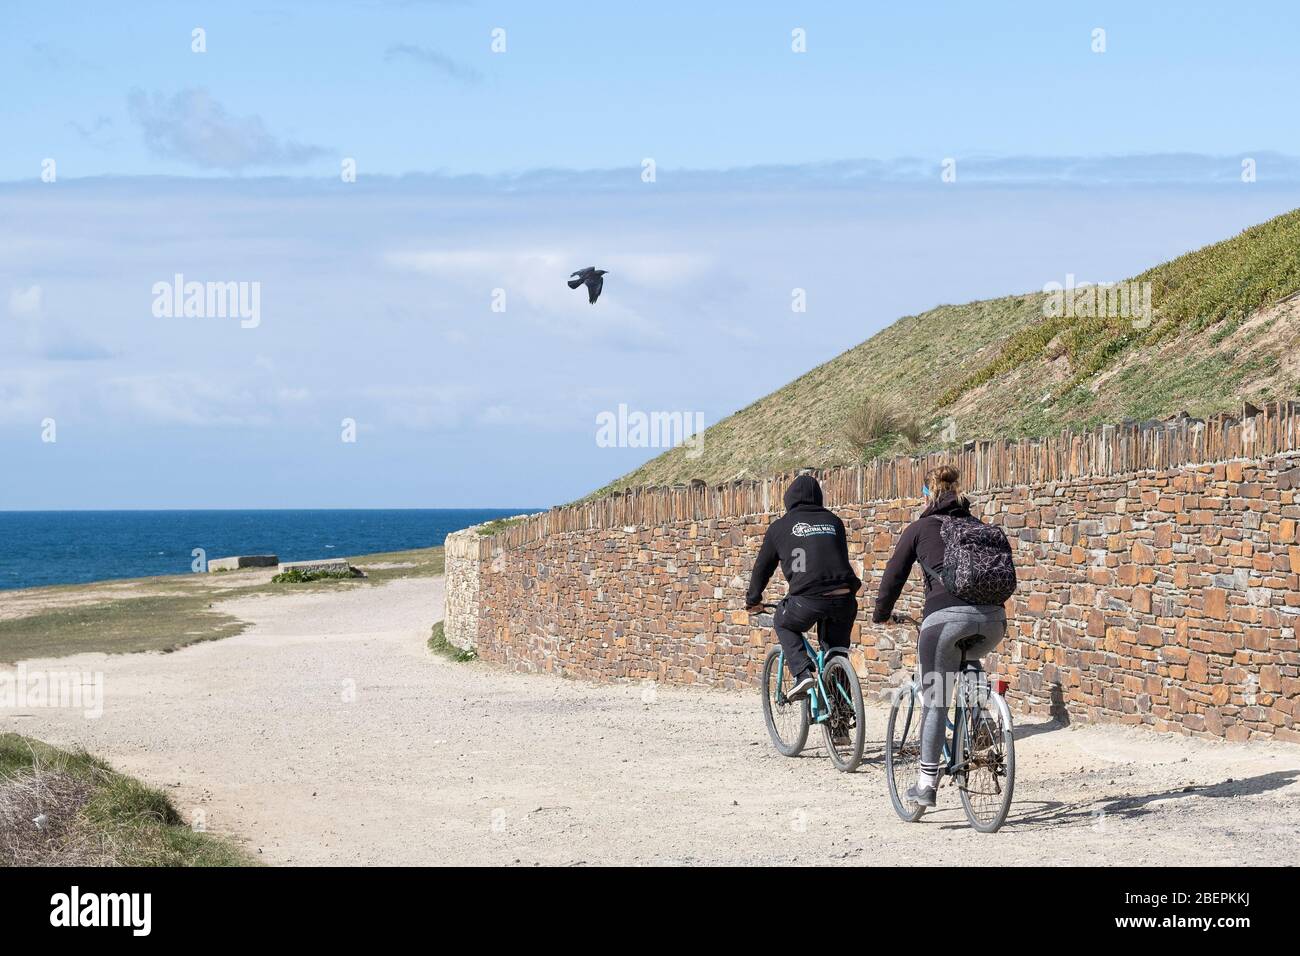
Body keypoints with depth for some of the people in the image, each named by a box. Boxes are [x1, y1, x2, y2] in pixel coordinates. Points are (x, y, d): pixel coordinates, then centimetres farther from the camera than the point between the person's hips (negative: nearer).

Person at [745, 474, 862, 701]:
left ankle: (802, 673, 8)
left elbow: (763, 566, 23)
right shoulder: (834, 522, 21)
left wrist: (753, 600, 38)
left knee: (783, 624, 27)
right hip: (843, 600, 3)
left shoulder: (780, 526, 14)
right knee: (835, 649, 25)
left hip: (808, 599, -3)